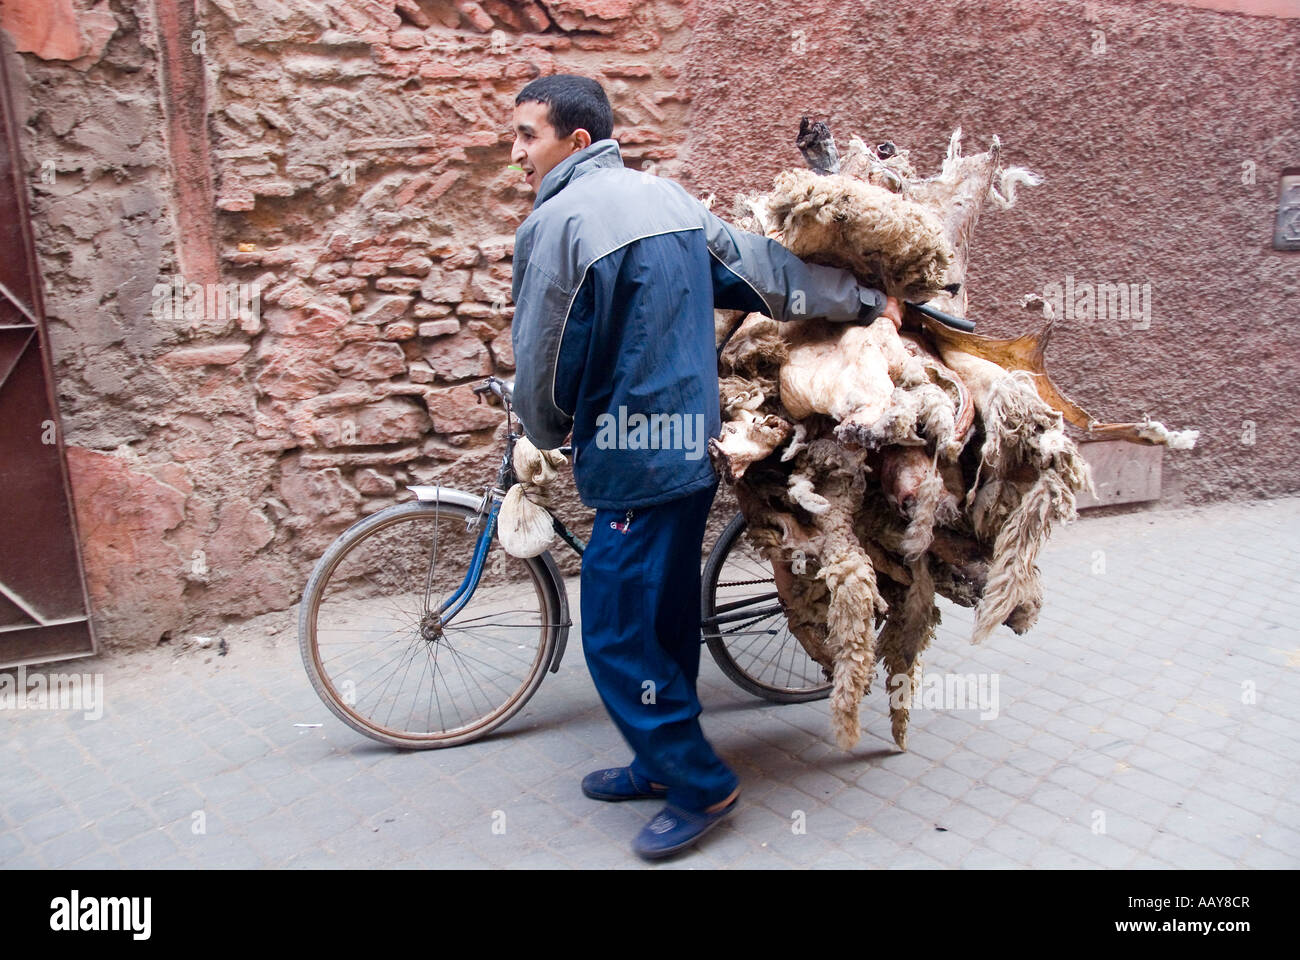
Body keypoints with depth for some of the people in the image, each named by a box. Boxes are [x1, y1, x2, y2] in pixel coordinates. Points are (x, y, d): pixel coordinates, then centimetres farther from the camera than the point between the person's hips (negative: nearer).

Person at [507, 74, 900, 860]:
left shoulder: (558, 220, -12)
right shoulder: (669, 196, 10)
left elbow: (543, 355, -7)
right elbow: (764, 267, 12)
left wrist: (547, 433, 12)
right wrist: (866, 299, 20)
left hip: (632, 460, -9)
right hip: (694, 447, 9)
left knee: (617, 634, 2)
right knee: (666, 619, 18)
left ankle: (701, 786, 15)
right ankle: (665, 762, 34)